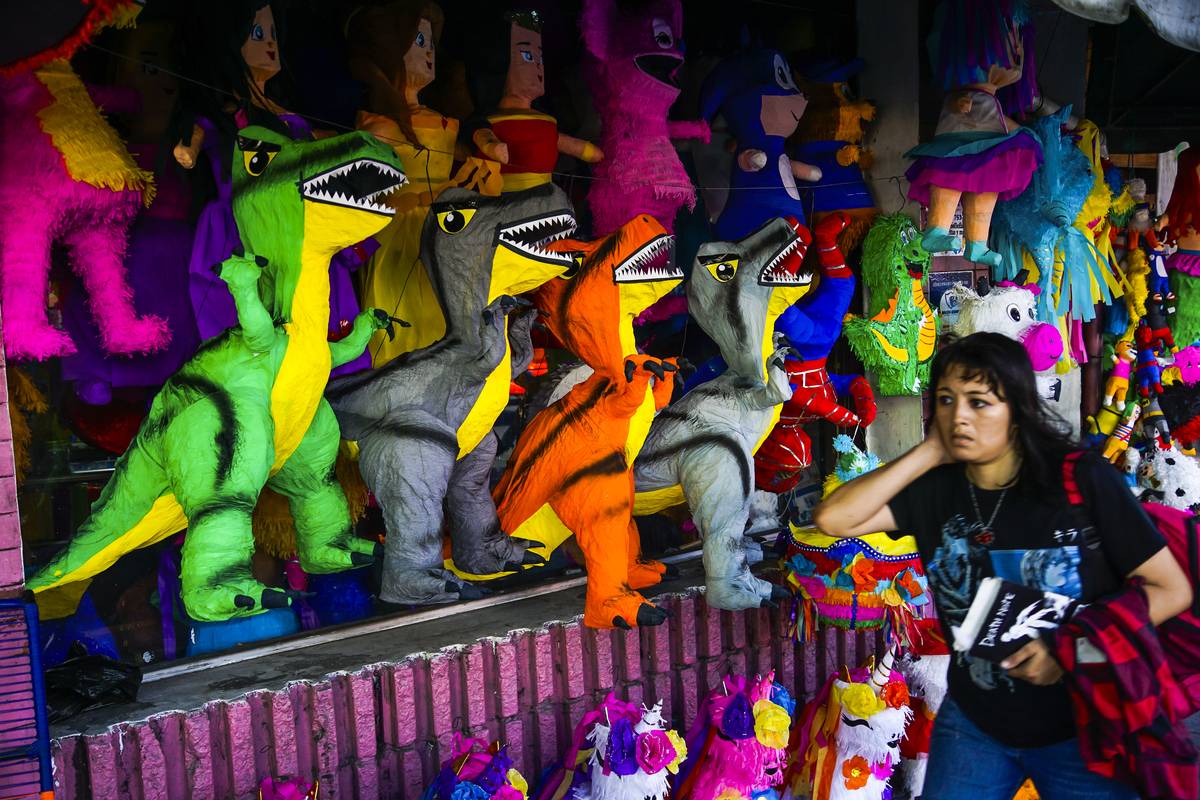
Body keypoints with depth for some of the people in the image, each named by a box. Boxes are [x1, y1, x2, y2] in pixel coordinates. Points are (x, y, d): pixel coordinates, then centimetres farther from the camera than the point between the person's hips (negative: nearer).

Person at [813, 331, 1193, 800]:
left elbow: (1171, 590, -10)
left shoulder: (1083, 480, -14)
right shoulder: (934, 488, -6)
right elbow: (832, 518, -18)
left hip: (1083, 730, -2)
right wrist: (929, 453, -17)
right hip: (973, 724, 2)